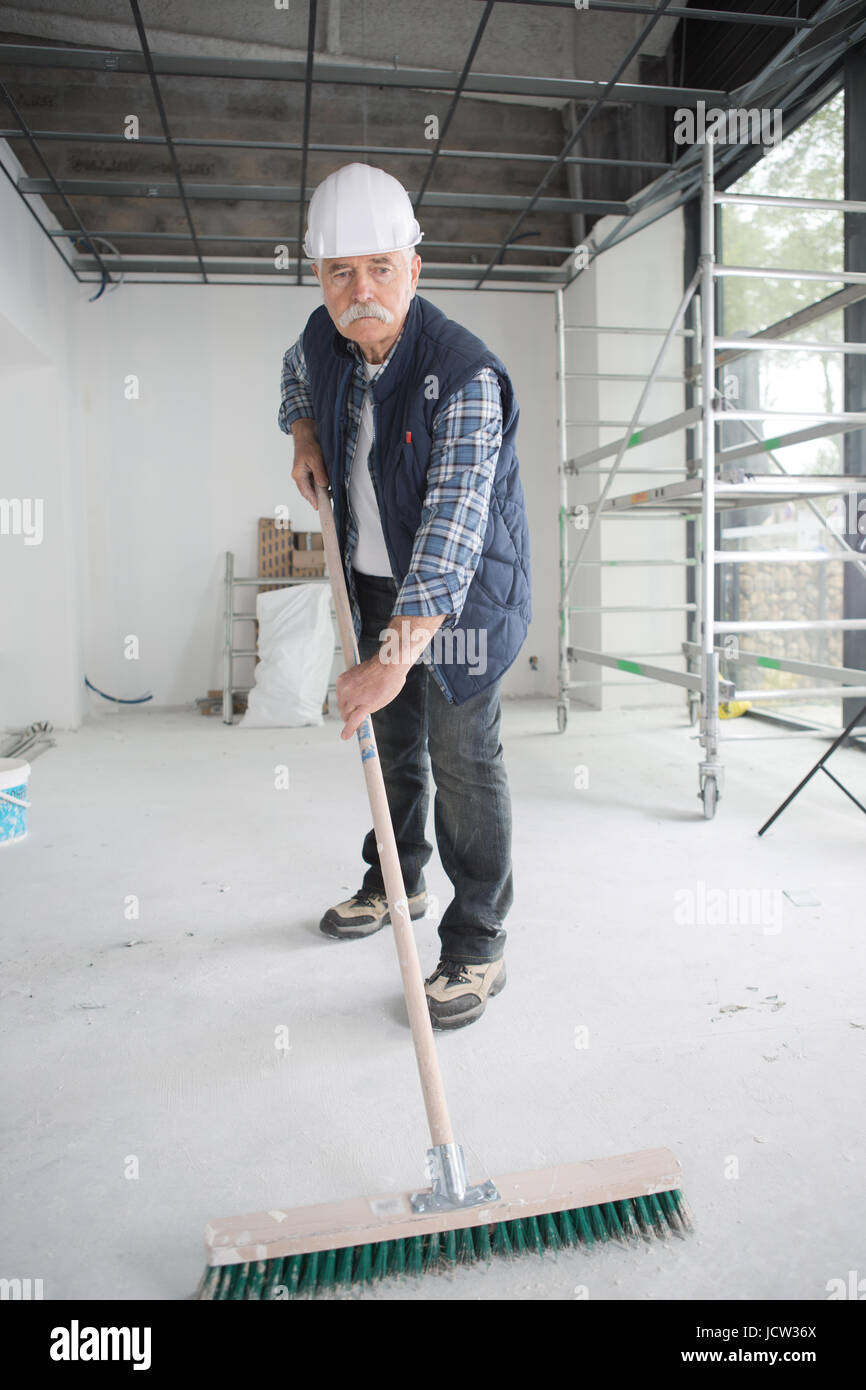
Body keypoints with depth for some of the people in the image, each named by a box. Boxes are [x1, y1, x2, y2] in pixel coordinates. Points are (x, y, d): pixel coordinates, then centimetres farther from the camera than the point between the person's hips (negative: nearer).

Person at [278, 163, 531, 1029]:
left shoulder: (465, 376, -27)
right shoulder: (324, 338, -4)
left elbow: (451, 532, -36)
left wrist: (394, 657, -42)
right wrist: (304, 439, 3)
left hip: (461, 590, -7)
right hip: (375, 580, 7)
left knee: (461, 758, -5)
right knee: (390, 739, 18)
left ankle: (477, 944, 8)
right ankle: (396, 883, 39)